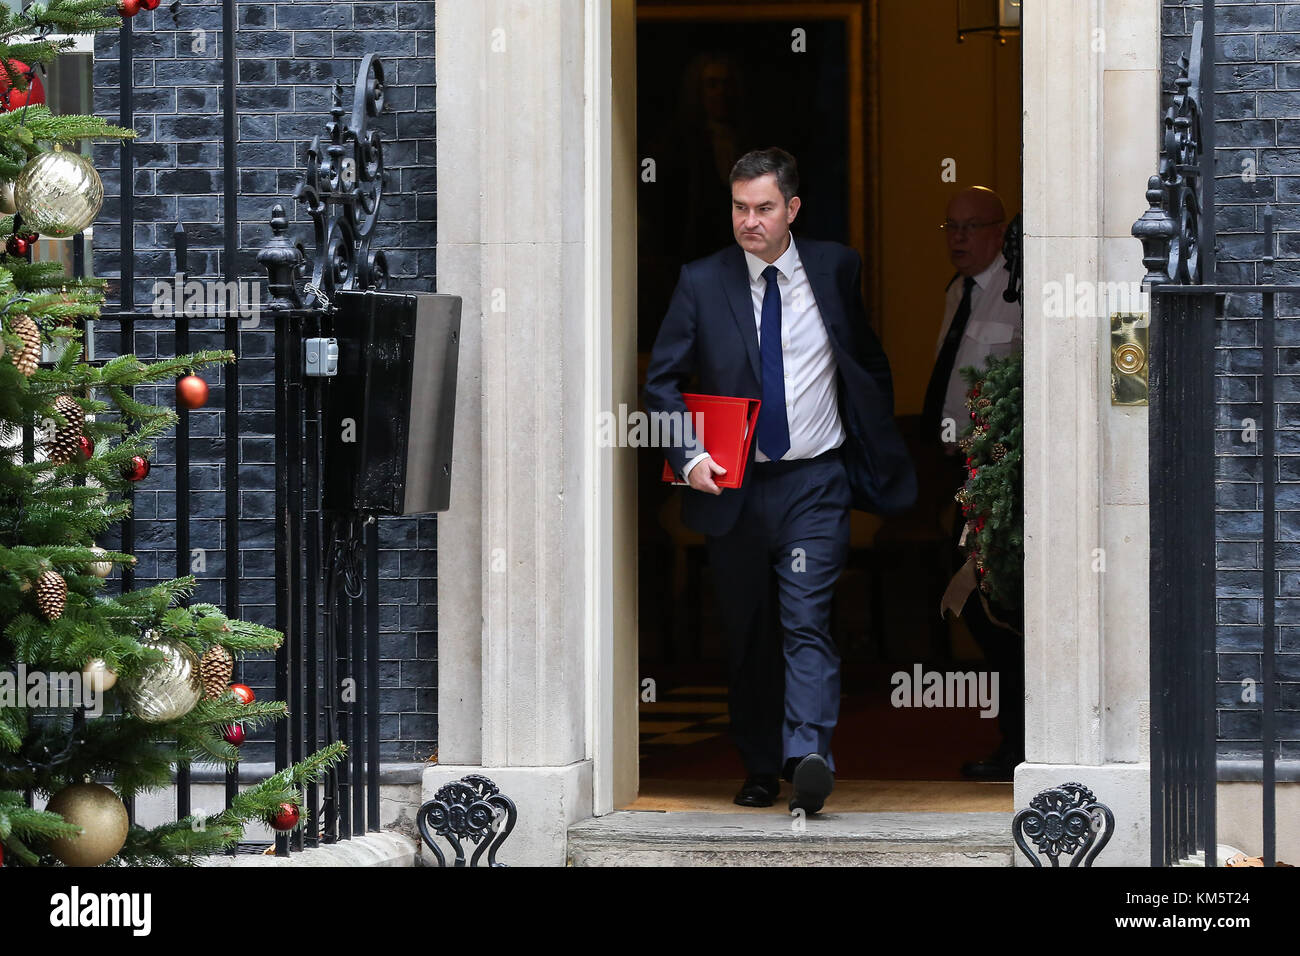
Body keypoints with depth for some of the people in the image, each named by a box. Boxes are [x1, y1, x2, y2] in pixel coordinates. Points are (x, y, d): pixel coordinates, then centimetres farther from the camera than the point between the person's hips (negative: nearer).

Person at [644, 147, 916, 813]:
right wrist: (689, 456, -13)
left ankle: (808, 758, -26)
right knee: (744, 636, 8)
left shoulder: (836, 270, 3)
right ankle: (759, 770, 17)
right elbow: (662, 380, 2)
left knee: (806, 624, -15)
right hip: (732, 487, 2)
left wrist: (878, 452, 11)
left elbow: (871, 364, 15)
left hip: (815, 484, -2)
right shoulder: (702, 283, 1)